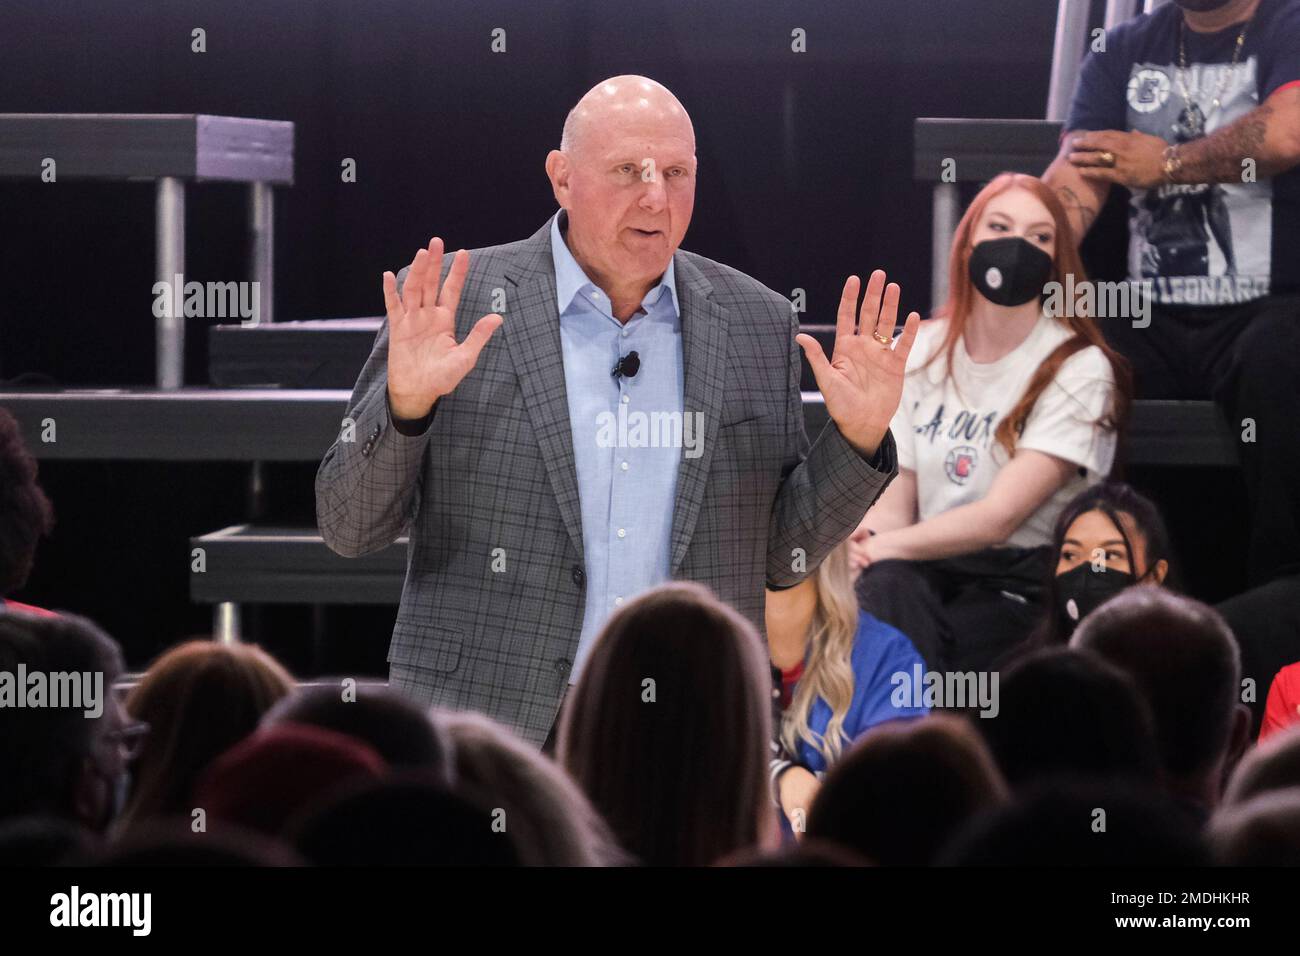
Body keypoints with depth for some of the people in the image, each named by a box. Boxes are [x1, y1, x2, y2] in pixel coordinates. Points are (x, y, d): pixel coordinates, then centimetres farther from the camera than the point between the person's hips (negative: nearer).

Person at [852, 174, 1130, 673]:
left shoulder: (1078, 370, -3)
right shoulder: (917, 354, 12)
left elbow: (998, 517, -12)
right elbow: (893, 503, 7)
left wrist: (881, 547, -15)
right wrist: (862, 548, -16)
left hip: (1023, 581, -3)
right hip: (929, 570, 4)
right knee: (886, 589, -33)